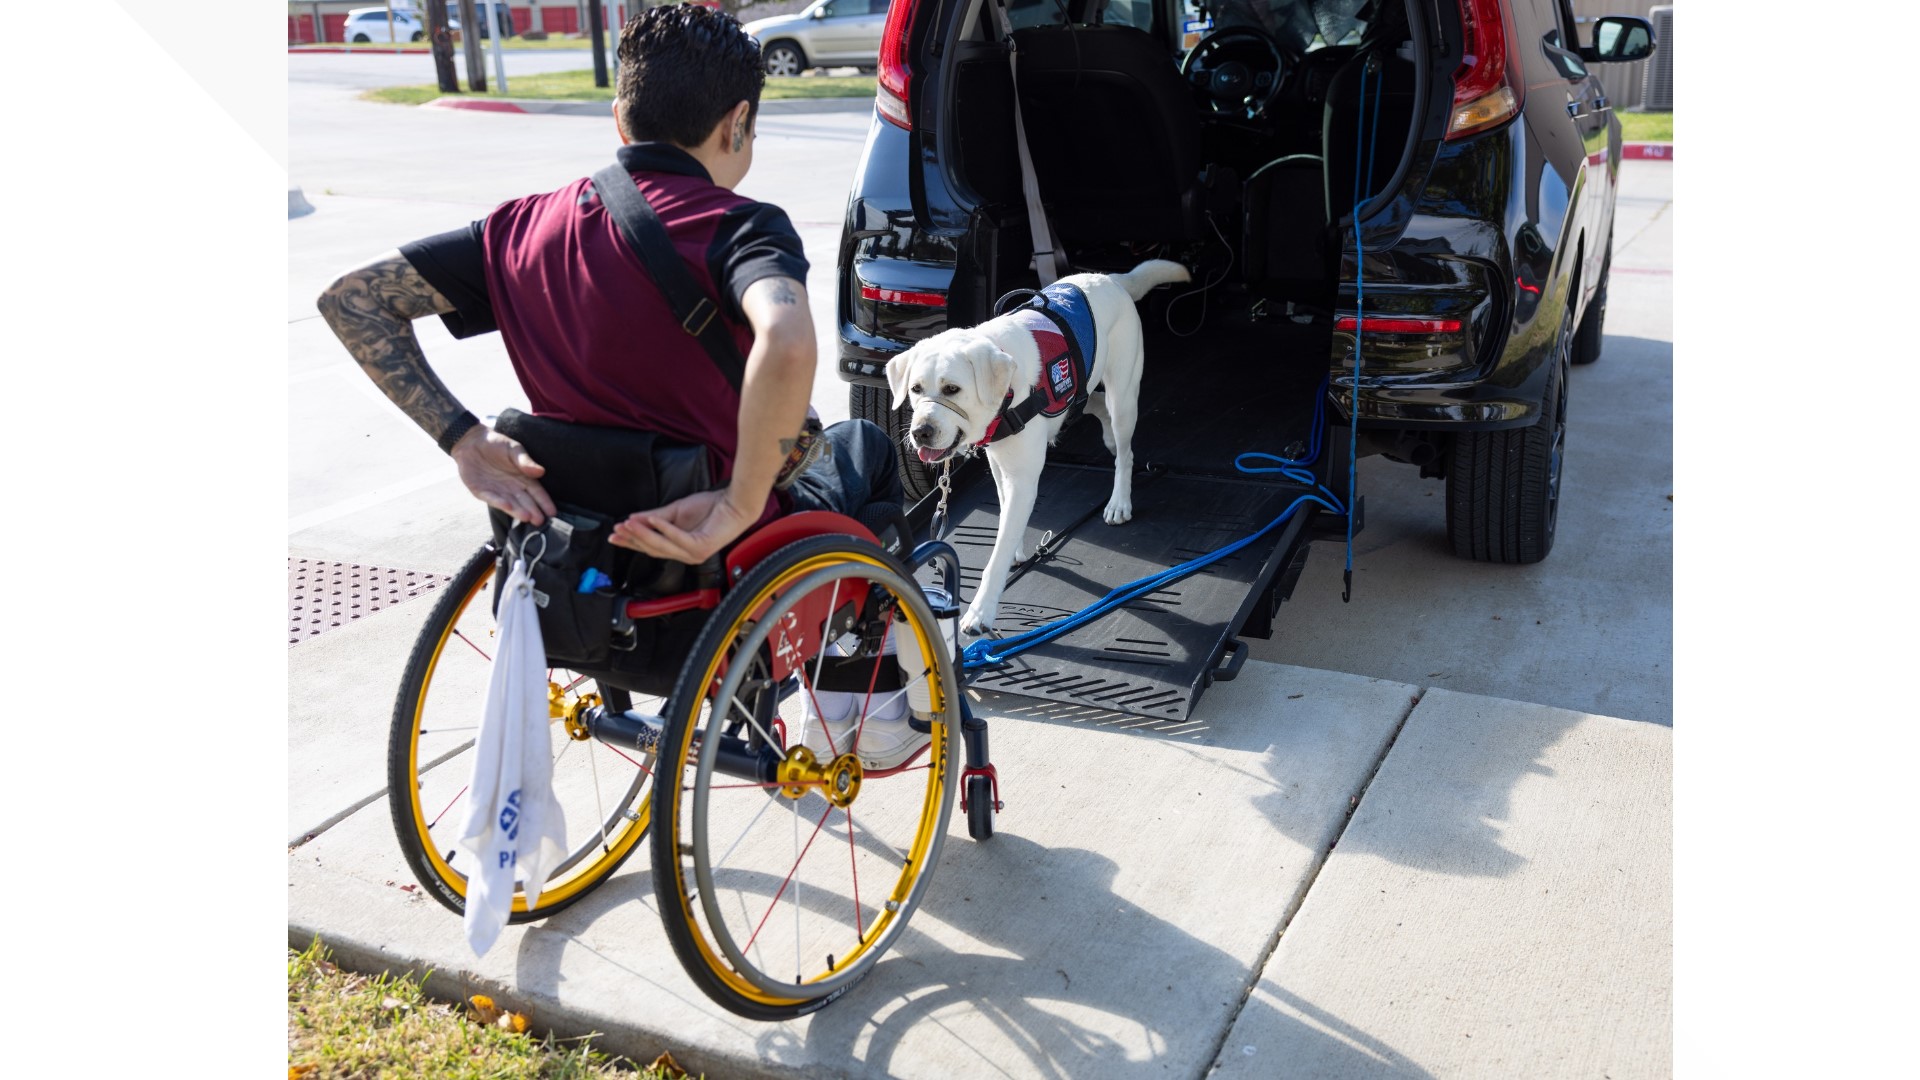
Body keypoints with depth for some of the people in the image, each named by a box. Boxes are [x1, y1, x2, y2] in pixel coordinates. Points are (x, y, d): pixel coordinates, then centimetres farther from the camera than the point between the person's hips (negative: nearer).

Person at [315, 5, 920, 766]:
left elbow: (350, 300, 0)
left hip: (580, 553, 6)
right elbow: (786, 346, -42)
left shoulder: (526, 227, -2)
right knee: (862, 448, 25)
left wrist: (464, 440, -7)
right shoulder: (736, 228, -20)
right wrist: (736, 511, -30)